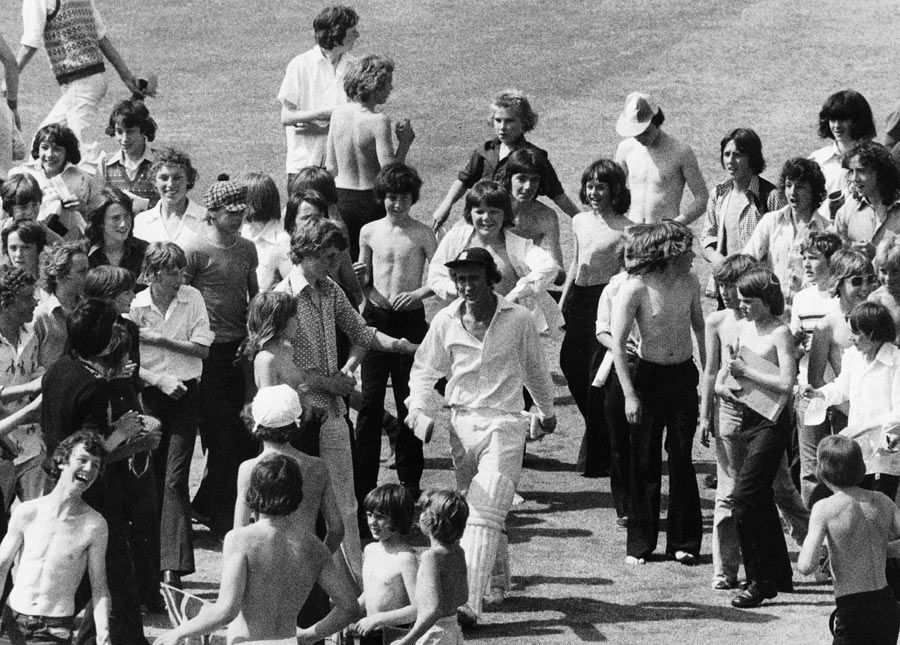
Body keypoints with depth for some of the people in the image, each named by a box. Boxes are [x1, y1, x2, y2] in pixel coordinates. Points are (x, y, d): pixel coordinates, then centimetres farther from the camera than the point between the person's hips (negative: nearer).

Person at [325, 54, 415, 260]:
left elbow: (331, 167, 7)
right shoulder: (378, 121, -17)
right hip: (370, 201, -6)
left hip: (341, 199, 6)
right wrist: (404, 143, -7)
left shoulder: (338, 113, 1)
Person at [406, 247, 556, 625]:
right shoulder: (445, 322, 1)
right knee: (476, 512, 15)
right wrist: (420, 411, -7)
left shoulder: (518, 320, -5)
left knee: (484, 514, -15)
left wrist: (546, 411, 26)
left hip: (504, 424, -4)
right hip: (462, 423, 4)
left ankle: (469, 604, -21)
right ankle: (498, 581, 38)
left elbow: (534, 368, 12)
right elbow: (424, 371, 11)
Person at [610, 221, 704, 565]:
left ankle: (684, 543, 12)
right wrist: (630, 395, -18)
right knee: (645, 462, 2)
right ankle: (640, 545, 12)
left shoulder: (690, 283, -1)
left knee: (682, 459, 4)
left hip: (685, 376, 3)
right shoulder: (636, 289, -16)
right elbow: (618, 344, -14)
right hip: (649, 376, -3)